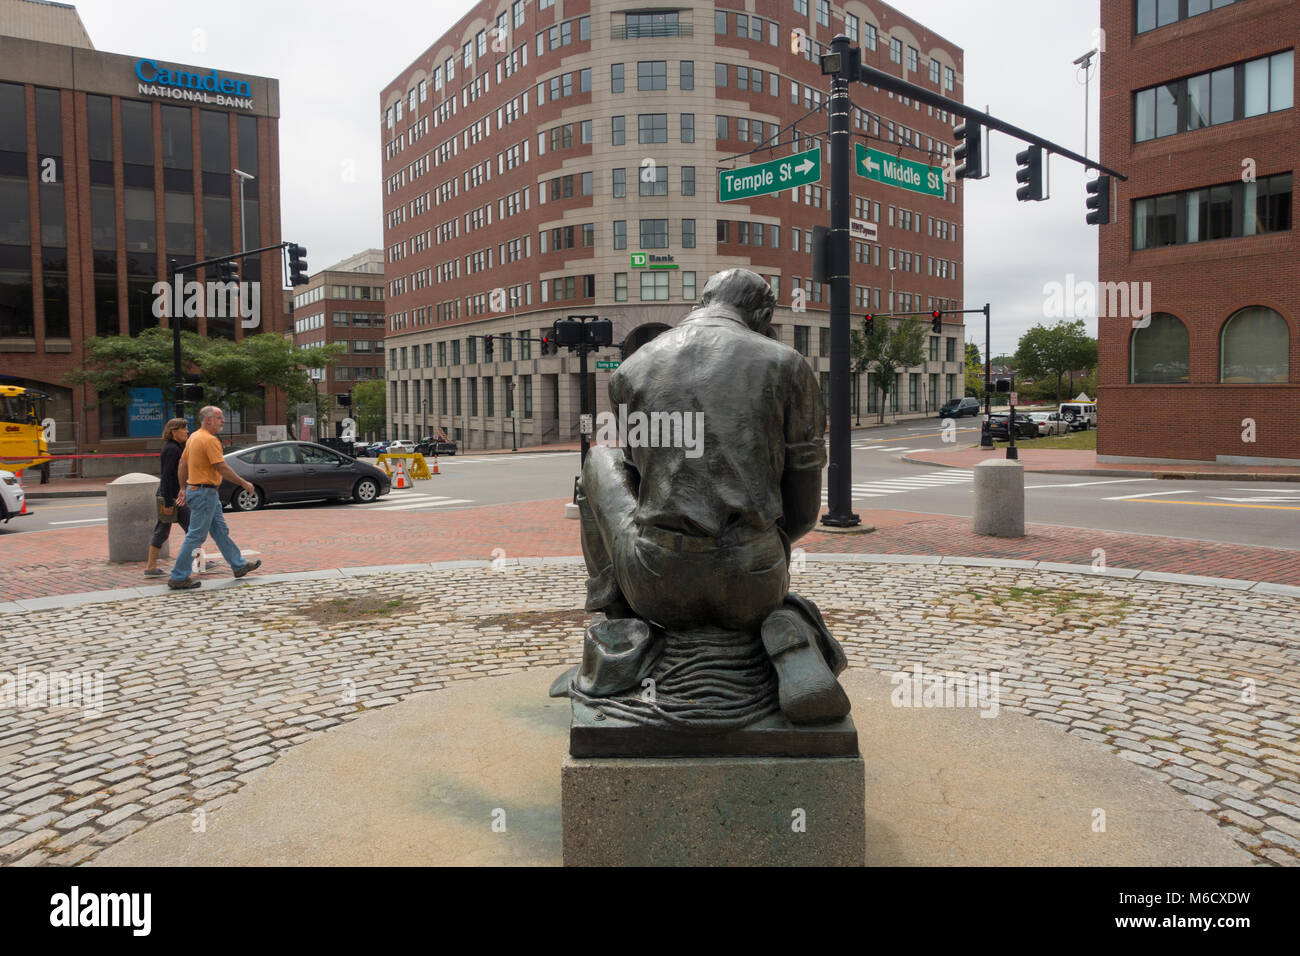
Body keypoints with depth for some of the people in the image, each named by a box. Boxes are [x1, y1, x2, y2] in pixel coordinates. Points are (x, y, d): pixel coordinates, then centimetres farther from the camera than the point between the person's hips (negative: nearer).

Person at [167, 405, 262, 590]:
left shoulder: (194, 437, 13)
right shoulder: (209, 440, -18)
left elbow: (182, 464, 18)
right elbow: (223, 468, -21)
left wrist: (183, 488, 22)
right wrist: (244, 483, -12)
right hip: (204, 493, -11)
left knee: (221, 531, 16)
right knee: (196, 536, -4)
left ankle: (239, 565, 26)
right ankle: (178, 577, 1)